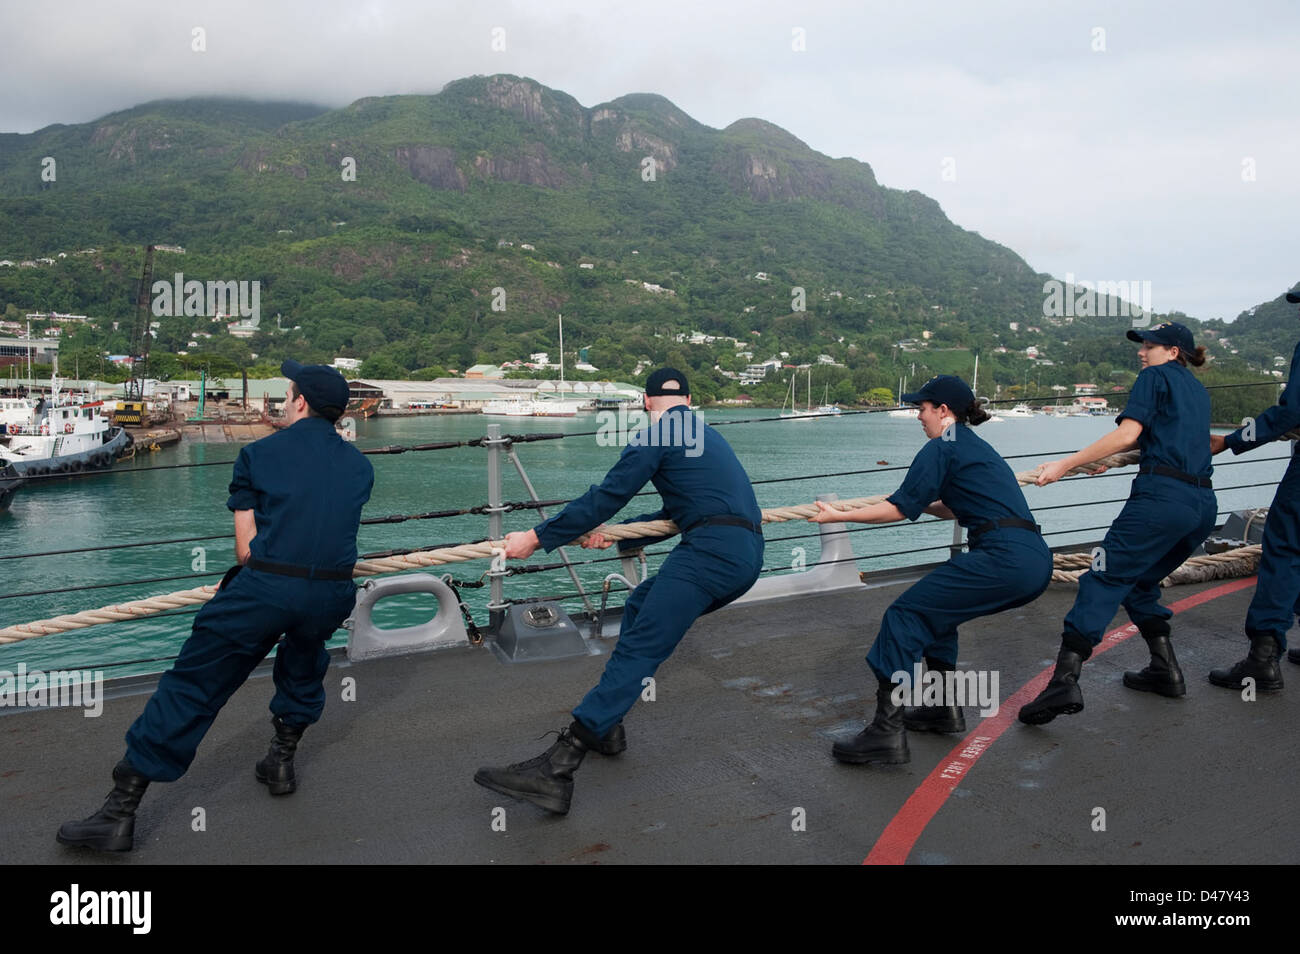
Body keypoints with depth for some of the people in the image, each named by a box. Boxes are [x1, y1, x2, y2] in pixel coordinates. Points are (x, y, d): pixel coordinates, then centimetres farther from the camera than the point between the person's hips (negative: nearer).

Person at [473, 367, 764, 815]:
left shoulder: (654, 436, 2)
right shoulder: (706, 435, 29)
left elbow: (607, 496, -4)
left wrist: (538, 537, 2)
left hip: (712, 551, -9)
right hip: (746, 556, 9)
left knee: (638, 651, -17)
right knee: (638, 607, 21)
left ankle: (556, 769, -25)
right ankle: (605, 726, 19)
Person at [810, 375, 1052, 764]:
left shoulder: (941, 448, -2)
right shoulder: (977, 446, 25)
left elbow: (900, 508, -4)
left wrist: (839, 516, 4)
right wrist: (924, 501, 49)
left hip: (1003, 557, -10)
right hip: (1036, 561, 10)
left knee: (906, 614, -6)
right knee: (935, 610, 24)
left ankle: (886, 731, -10)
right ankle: (945, 708, 28)